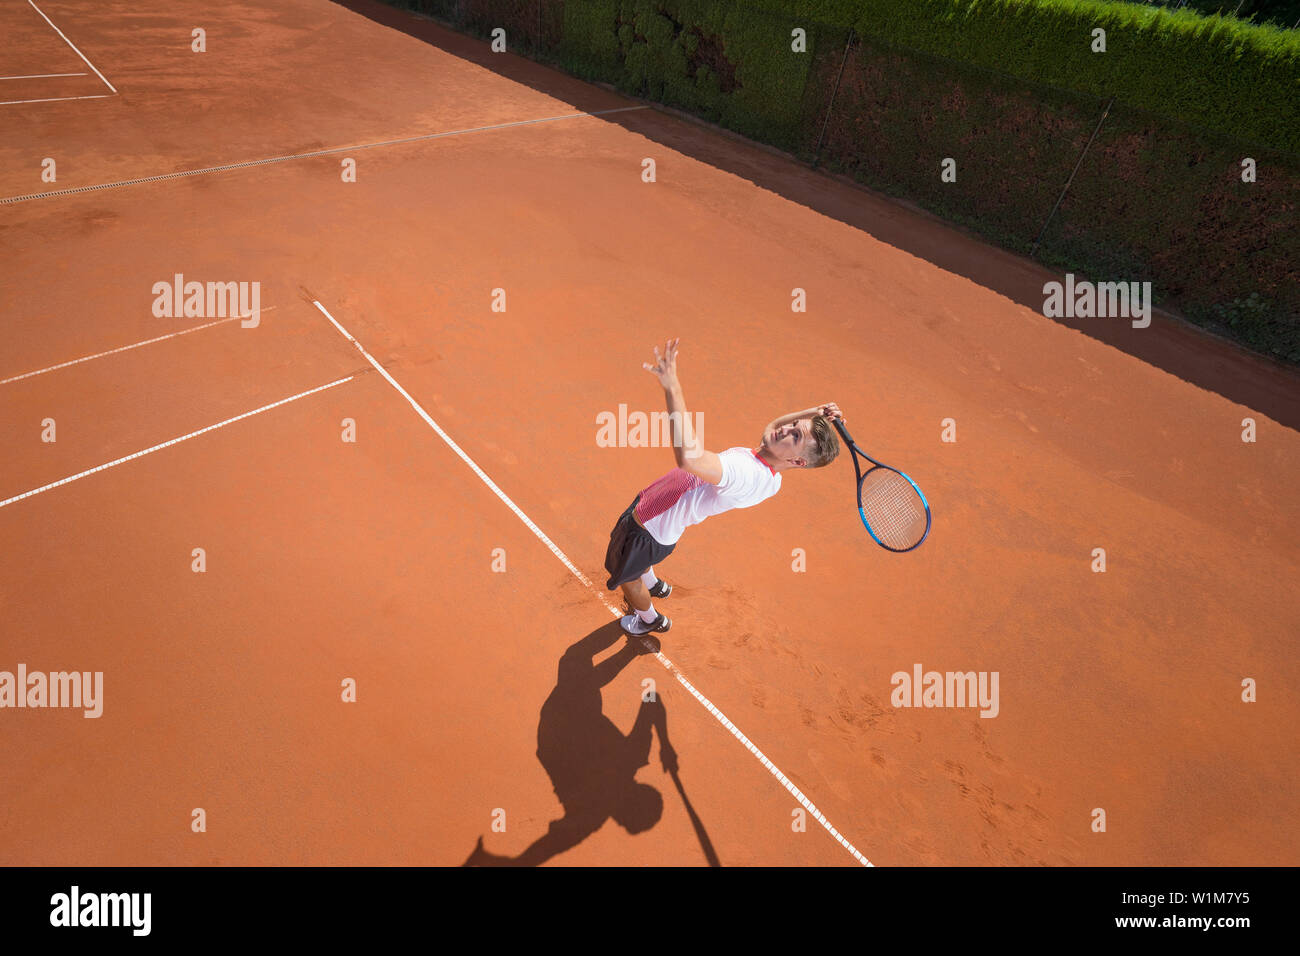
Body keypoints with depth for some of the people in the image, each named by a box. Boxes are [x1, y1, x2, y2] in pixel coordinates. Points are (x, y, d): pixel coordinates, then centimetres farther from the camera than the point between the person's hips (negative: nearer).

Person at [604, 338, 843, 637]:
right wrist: (813, 413, -2)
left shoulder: (748, 473, -40)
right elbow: (773, 427, 16)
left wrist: (673, 389, -57)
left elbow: (688, 456, -60)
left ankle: (651, 620, 54)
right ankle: (654, 585, 69)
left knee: (625, 577, 24)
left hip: (647, 532, -8)